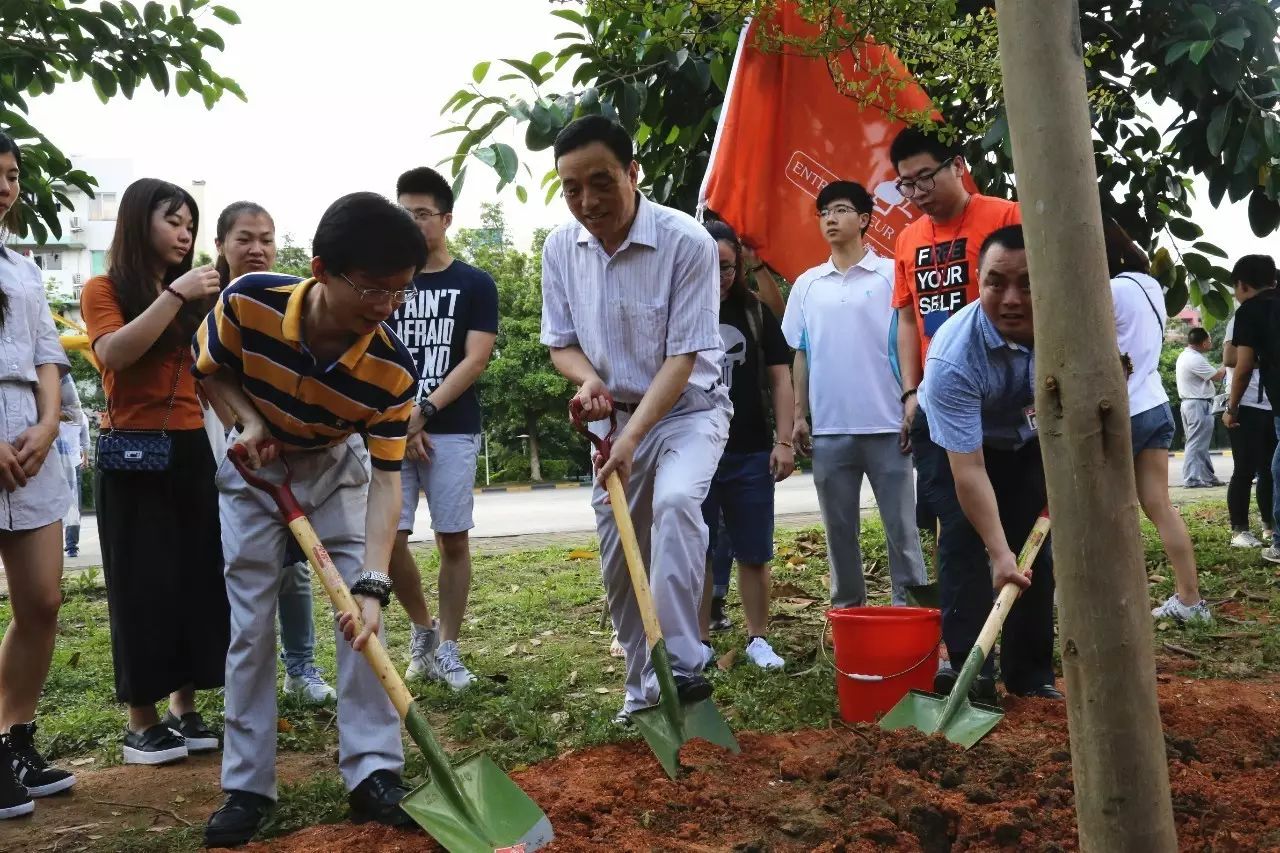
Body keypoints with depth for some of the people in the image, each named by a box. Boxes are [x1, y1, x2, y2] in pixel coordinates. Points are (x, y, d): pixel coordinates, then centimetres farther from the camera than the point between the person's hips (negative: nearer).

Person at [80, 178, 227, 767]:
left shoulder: (194, 296, 13)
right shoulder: (104, 289, 1)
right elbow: (114, 353, -18)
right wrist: (174, 294, -20)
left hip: (192, 451, 5)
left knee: (198, 577, 5)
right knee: (142, 583, -1)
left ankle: (185, 710, 16)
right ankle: (141, 722, 9)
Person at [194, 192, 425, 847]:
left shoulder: (393, 370, -29)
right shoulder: (250, 303, -30)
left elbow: (386, 480, -27)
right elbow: (210, 366, -7)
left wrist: (372, 585, -36)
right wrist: (249, 420, -24)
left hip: (336, 469, 0)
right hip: (255, 468, 0)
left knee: (362, 618, -9)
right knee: (250, 626, 0)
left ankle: (374, 773, 0)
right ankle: (247, 786, 9)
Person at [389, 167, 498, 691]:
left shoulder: (475, 285, 3)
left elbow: (475, 359, -6)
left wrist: (423, 412, -14)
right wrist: (399, 420, -7)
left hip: (453, 430, -2)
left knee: (453, 539, 0)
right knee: (388, 538, -4)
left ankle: (447, 648, 13)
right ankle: (422, 630, 19)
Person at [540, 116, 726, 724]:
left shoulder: (687, 242, -21)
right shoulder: (560, 248, -6)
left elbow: (683, 358, -22)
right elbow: (561, 343, 4)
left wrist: (631, 439, -28)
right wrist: (588, 378, -19)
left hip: (689, 409, -4)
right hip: (615, 417, 5)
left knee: (675, 500, -33)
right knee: (618, 562, 6)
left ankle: (681, 666, -27)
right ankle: (645, 687, 23)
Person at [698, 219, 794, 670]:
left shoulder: (756, 314, 6)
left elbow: (779, 379, 8)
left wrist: (784, 441, 0)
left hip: (750, 454, 1)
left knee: (754, 553, 7)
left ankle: (758, 638, 19)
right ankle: (700, 640, 18)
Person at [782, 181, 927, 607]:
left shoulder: (891, 275, 1)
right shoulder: (806, 284, 11)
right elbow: (800, 354, 13)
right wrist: (799, 415, 7)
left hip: (886, 424, -3)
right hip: (829, 428, 4)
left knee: (901, 525, 0)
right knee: (839, 529, 11)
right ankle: (847, 609, 21)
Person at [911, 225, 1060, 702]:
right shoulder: (953, 357, -41)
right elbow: (968, 470, -39)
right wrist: (1000, 554, -42)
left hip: (1026, 440, 4)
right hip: (953, 441, -4)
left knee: (1037, 546, 0)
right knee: (965, 541, -19)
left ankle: (1031, 675, 10)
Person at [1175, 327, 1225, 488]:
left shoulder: (1184, 355, 12)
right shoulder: (1195, 359, -20)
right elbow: (1216, 376, -13)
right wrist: (1227, 366, 1)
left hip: (1188, 402, 11)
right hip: (1199, 404, -11)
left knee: (1200, 444, 13)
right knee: (1197, 443, -7)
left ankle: (1208, 476, 19)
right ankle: (1192, 479, -7)